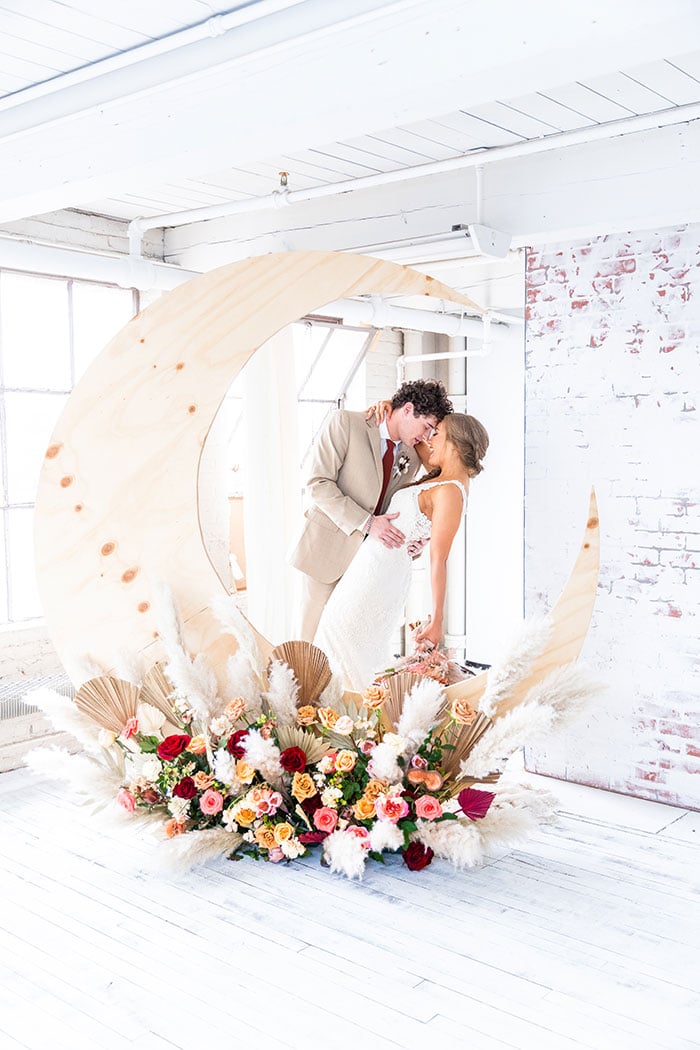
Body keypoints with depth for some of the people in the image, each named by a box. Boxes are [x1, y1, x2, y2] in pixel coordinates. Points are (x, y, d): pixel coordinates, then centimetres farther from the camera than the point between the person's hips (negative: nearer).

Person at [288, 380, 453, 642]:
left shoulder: (412, 458, 9)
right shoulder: (345, 423, -7)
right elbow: (318, 485, -15)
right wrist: (366, 523, -22)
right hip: (328, 551, -5)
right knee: (309, 642, 1)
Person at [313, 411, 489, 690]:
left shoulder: (449, 492, -21)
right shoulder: (446, 477, 6)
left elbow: (438, 560, -23)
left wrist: (437, 619, -21)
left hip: (381, 568, -10)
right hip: (383, 565, 10)